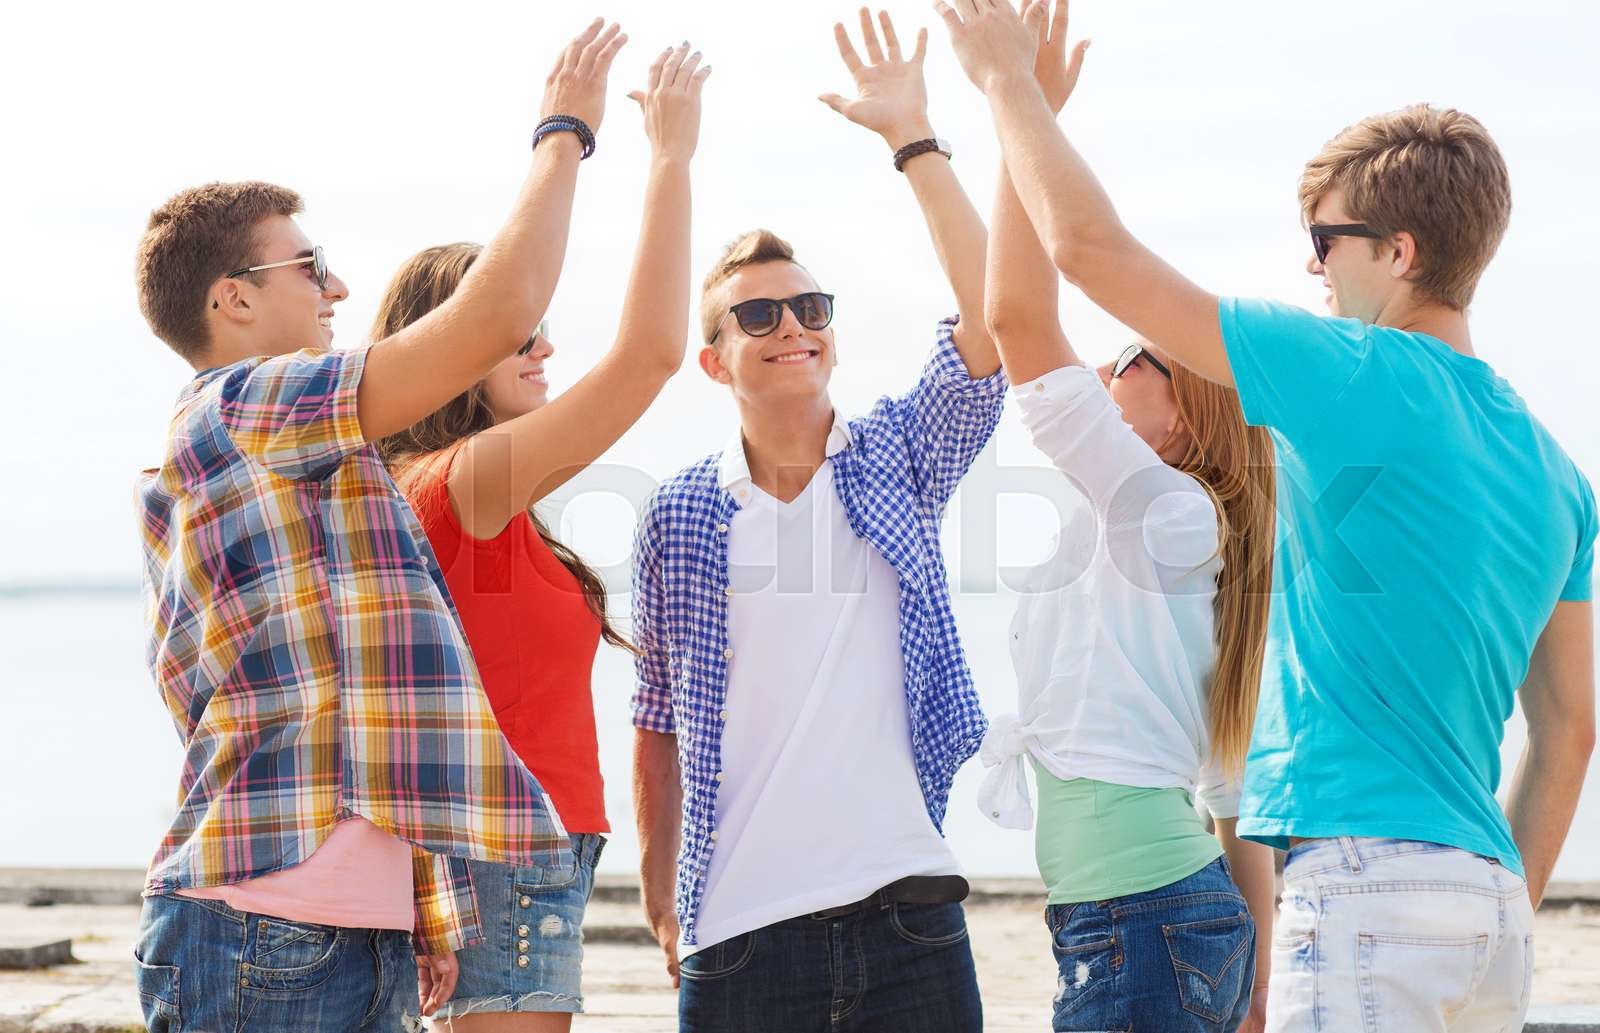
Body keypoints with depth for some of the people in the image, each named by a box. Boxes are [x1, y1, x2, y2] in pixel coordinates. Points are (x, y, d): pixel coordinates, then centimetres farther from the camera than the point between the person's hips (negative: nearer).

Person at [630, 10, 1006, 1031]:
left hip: (906, 914, 0)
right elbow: (659, 724, 12)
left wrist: (915, 140, -12)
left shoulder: (899, 459, 6)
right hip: (741, 937, 0)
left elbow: (993, 323, -10)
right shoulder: (680, 515, 5)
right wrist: (662, 906, 11)